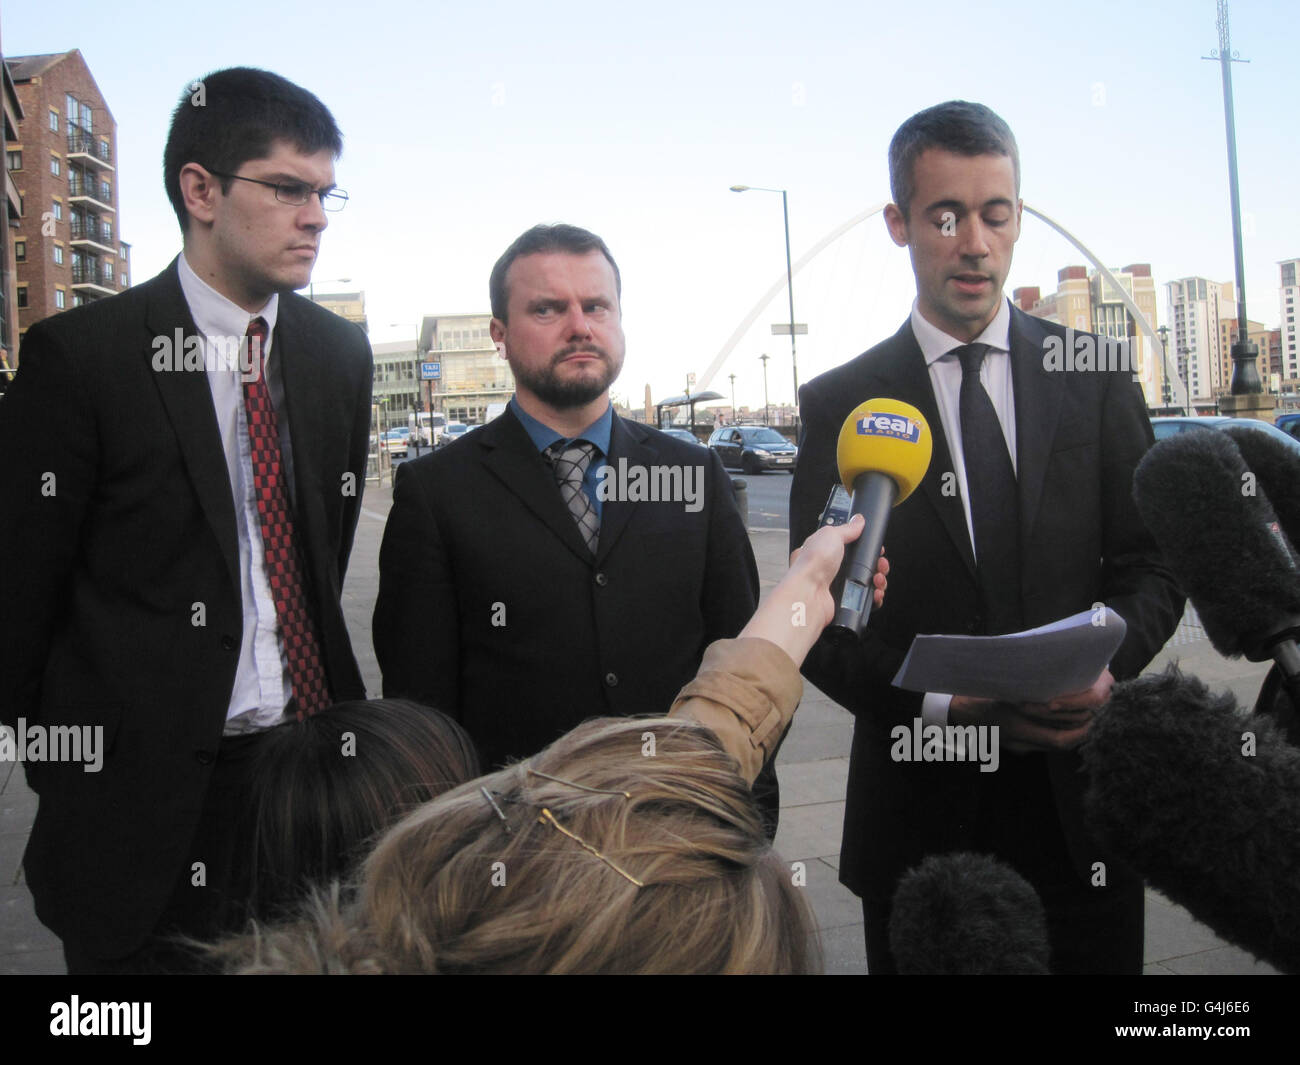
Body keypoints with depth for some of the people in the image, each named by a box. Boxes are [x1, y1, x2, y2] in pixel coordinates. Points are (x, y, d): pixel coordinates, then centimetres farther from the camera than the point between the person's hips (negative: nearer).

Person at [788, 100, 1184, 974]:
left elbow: (1152, 565, 5)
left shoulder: (1096, 377, 4)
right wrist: (948, 704, -18)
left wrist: (1106, 662, -16)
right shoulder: (841, 403, -1)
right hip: (920, 811, -1)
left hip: (1083, 802, 2)